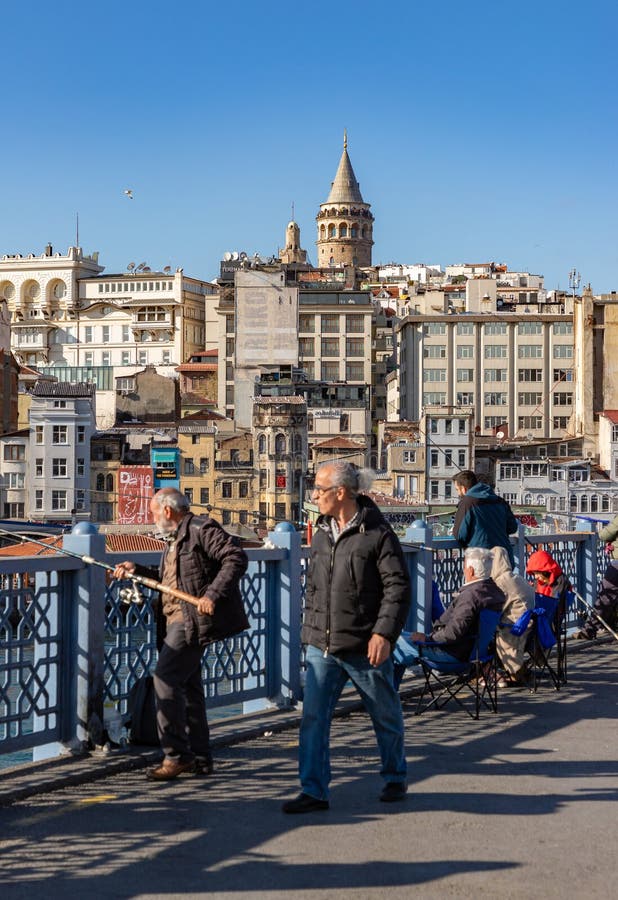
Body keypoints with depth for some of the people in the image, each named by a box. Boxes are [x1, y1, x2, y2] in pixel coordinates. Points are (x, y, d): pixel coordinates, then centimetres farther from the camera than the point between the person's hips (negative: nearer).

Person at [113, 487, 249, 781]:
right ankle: (199, 758, 18)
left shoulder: (202, 529, -10)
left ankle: (176, 755, -12)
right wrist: (137, 570, 20)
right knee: (188, 685, 12)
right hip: (179, 620, 11)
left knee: (166, 677, -15)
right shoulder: (174, 539, 22)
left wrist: (213, 594, -25)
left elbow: (236, 558, -19)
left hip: (194, 619, -11)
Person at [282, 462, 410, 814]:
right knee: (314, 717, -2)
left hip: (365, 647, -5)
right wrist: (311, 627, 17)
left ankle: (396, 778, 32)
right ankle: (314, 791, 3)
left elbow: (398, 587, -13)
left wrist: (384, 632, -20)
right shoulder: (322, 534, 9)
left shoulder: (378, 533, -12)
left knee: (386, 716, 12)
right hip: (322, 646, 6)